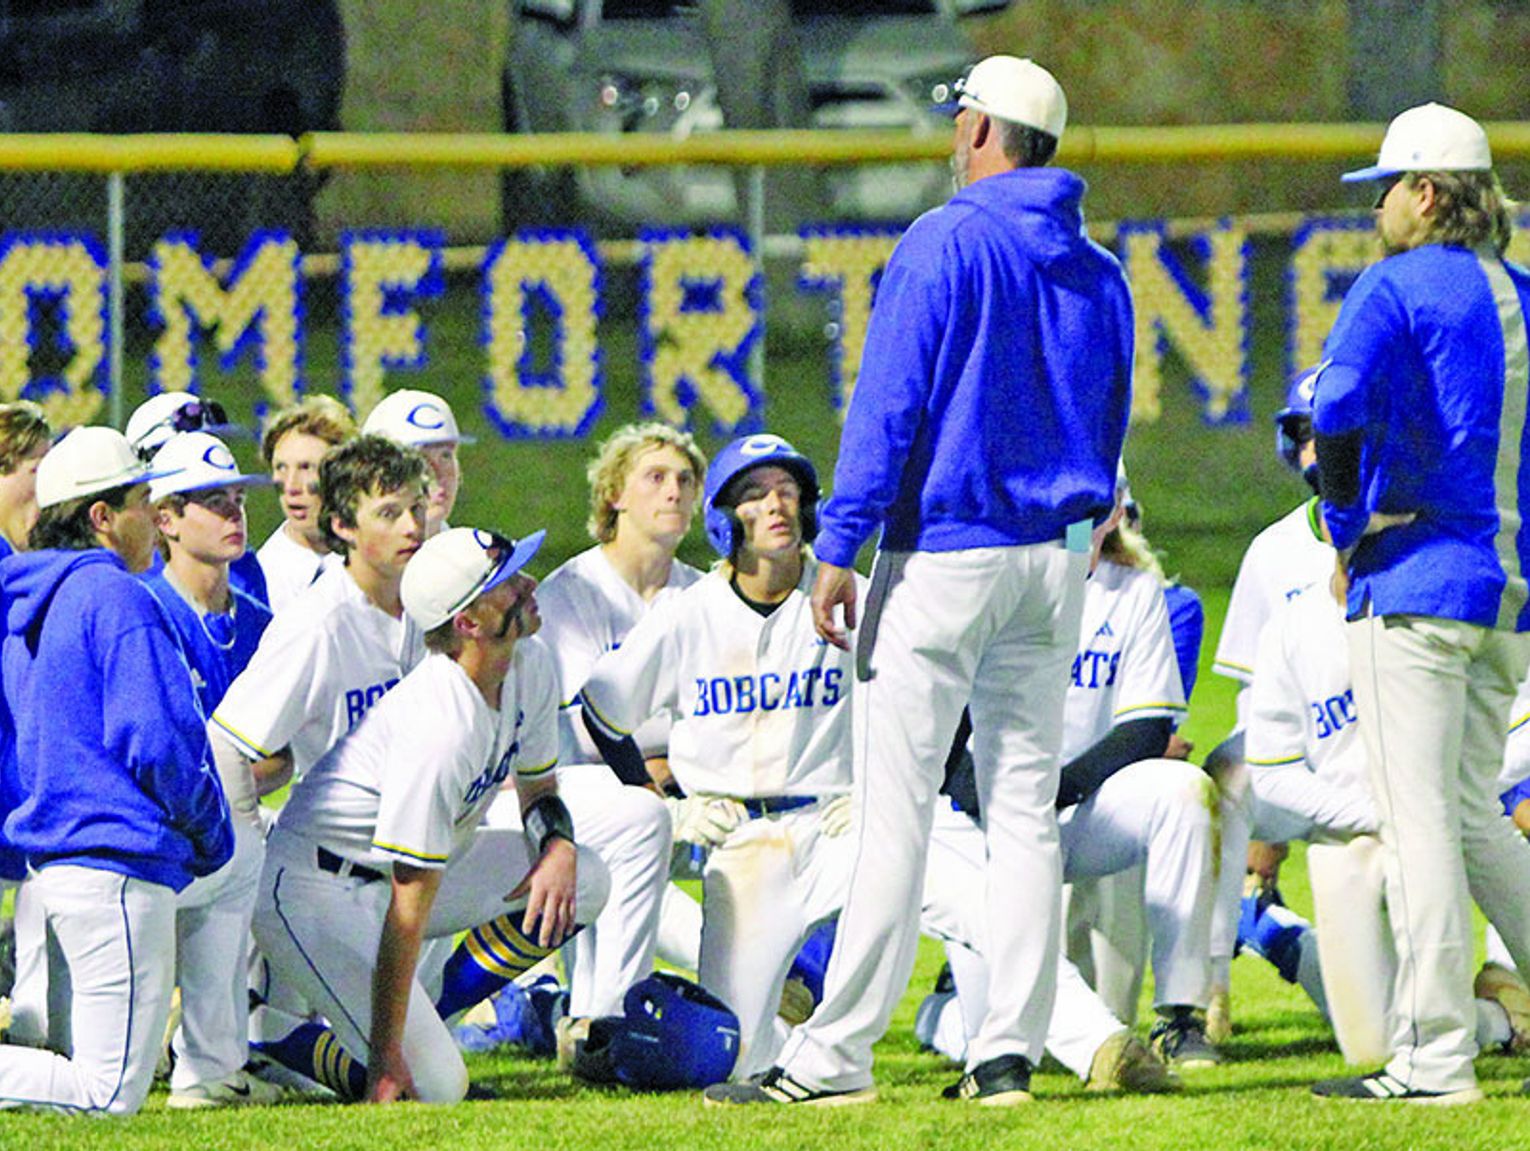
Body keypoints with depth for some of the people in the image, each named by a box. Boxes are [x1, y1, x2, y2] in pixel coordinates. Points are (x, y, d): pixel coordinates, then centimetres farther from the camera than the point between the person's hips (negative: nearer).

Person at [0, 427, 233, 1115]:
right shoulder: (116, 598, -11)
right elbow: (155, 742, -16)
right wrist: (211, 837, 0)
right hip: (120, 864, -10)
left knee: (90, 1078, 16)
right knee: (112, 1095, -10)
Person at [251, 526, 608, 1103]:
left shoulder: (529, 666, -4)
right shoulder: (441, 730, -31)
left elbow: (539, 786, 15)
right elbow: (410, 908, -28)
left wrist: (557, 844, -11)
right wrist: (384, 1059, -26)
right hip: (315, 894, -10)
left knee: (584, 881, 0)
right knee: (435, 1085, -18)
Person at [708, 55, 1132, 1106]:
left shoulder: (947, 243, -9)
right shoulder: (1099, 271, 11)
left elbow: (889, 403, -14)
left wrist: (840, 550, -13)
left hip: (944, 552, -6)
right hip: (1054, 563, 6)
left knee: (897, 807, -7)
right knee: (1025, 804, 7)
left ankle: (836, 1056, -7)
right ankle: (1011, 1051, 4)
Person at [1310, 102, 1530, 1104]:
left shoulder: (1397, 288, -7)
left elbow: (1339, 412, -20)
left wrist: (1348, 532, -6)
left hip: (1417, 580, -7)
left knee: (1420, 820, -8)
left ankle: (1434, 1058, -12)